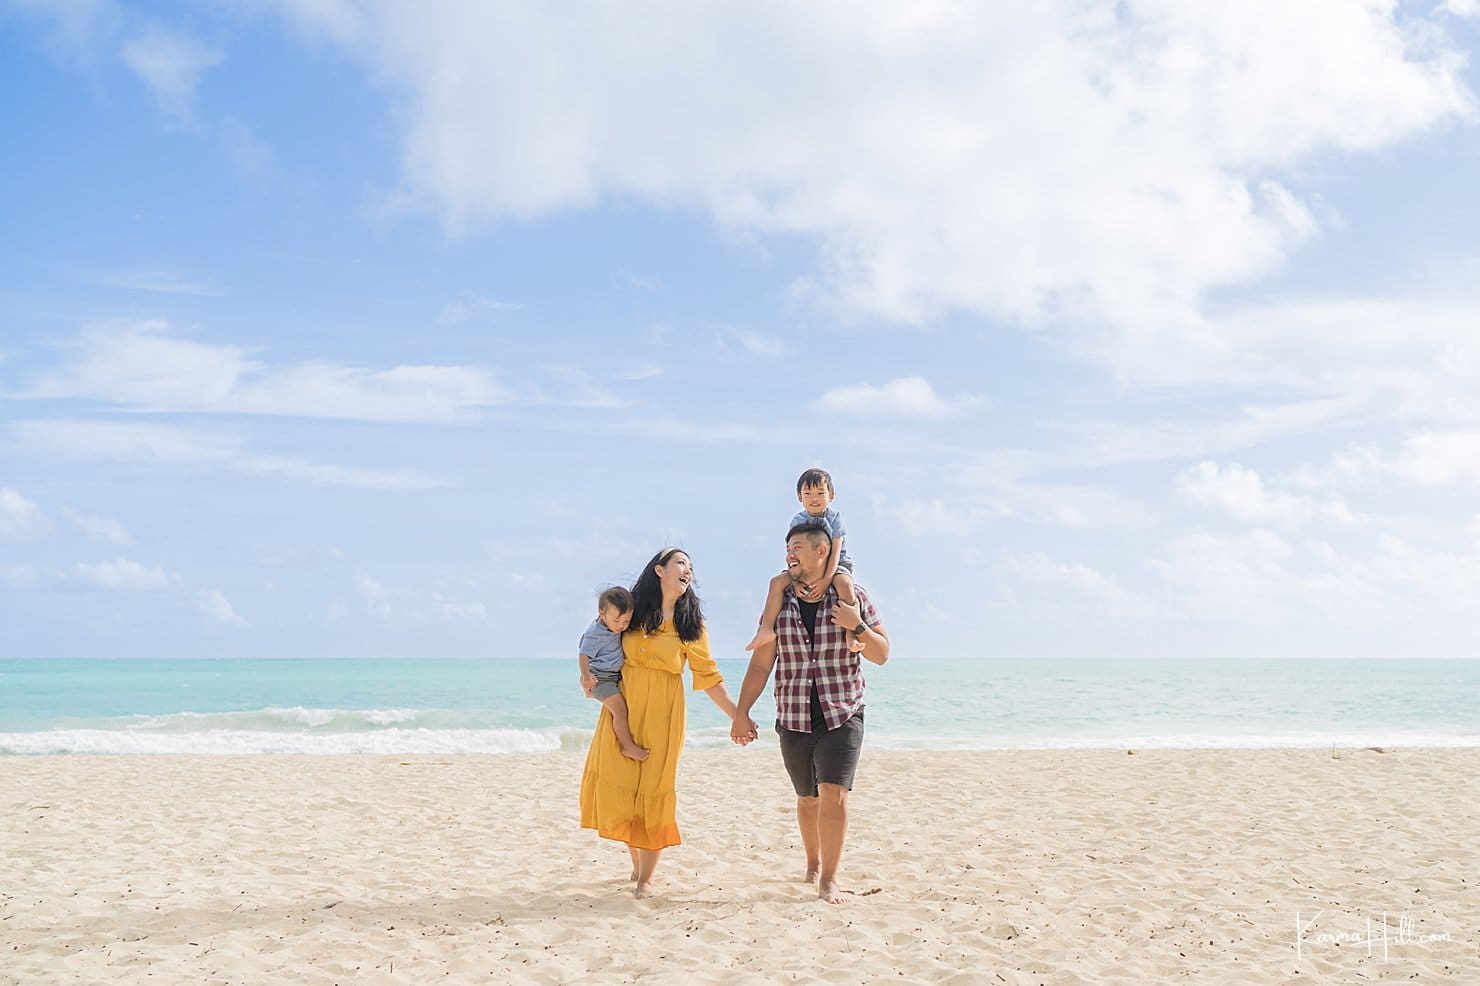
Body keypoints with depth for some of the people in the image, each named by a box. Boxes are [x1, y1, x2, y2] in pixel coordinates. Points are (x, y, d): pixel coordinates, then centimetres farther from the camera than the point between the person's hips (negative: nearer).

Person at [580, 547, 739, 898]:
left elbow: (708, 677, 4)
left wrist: (738, 716, -2)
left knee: (653, 789, -5)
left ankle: (646, 878, 5)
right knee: (617, 784, -3)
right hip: (622, 708, 1)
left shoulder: (691, 623, 4)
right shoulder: (632, 610, 6)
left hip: (662, 714, -1)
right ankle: (636, 863, 18)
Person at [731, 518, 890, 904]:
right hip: (794, 719, 2)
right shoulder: (780, 602, 3)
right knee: (808, 798, 13)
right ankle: (813, 864, 35)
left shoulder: (853, 597, -1)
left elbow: (882, 654, 2)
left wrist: (857, 626, -17)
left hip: (842, 716, -2)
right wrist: (741, 713, -2)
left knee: (833, 793, -15)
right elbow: (760, 664, 4)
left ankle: (829, 880, -8)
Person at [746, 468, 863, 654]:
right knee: (777, 581, -21)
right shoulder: (797, 521, 0)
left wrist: (827, 579, -28)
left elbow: (835, 551, -14)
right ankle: (767, 629, -20)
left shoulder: (834, 518, -6)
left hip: (835, 565, -3)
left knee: (844, 582, -37)